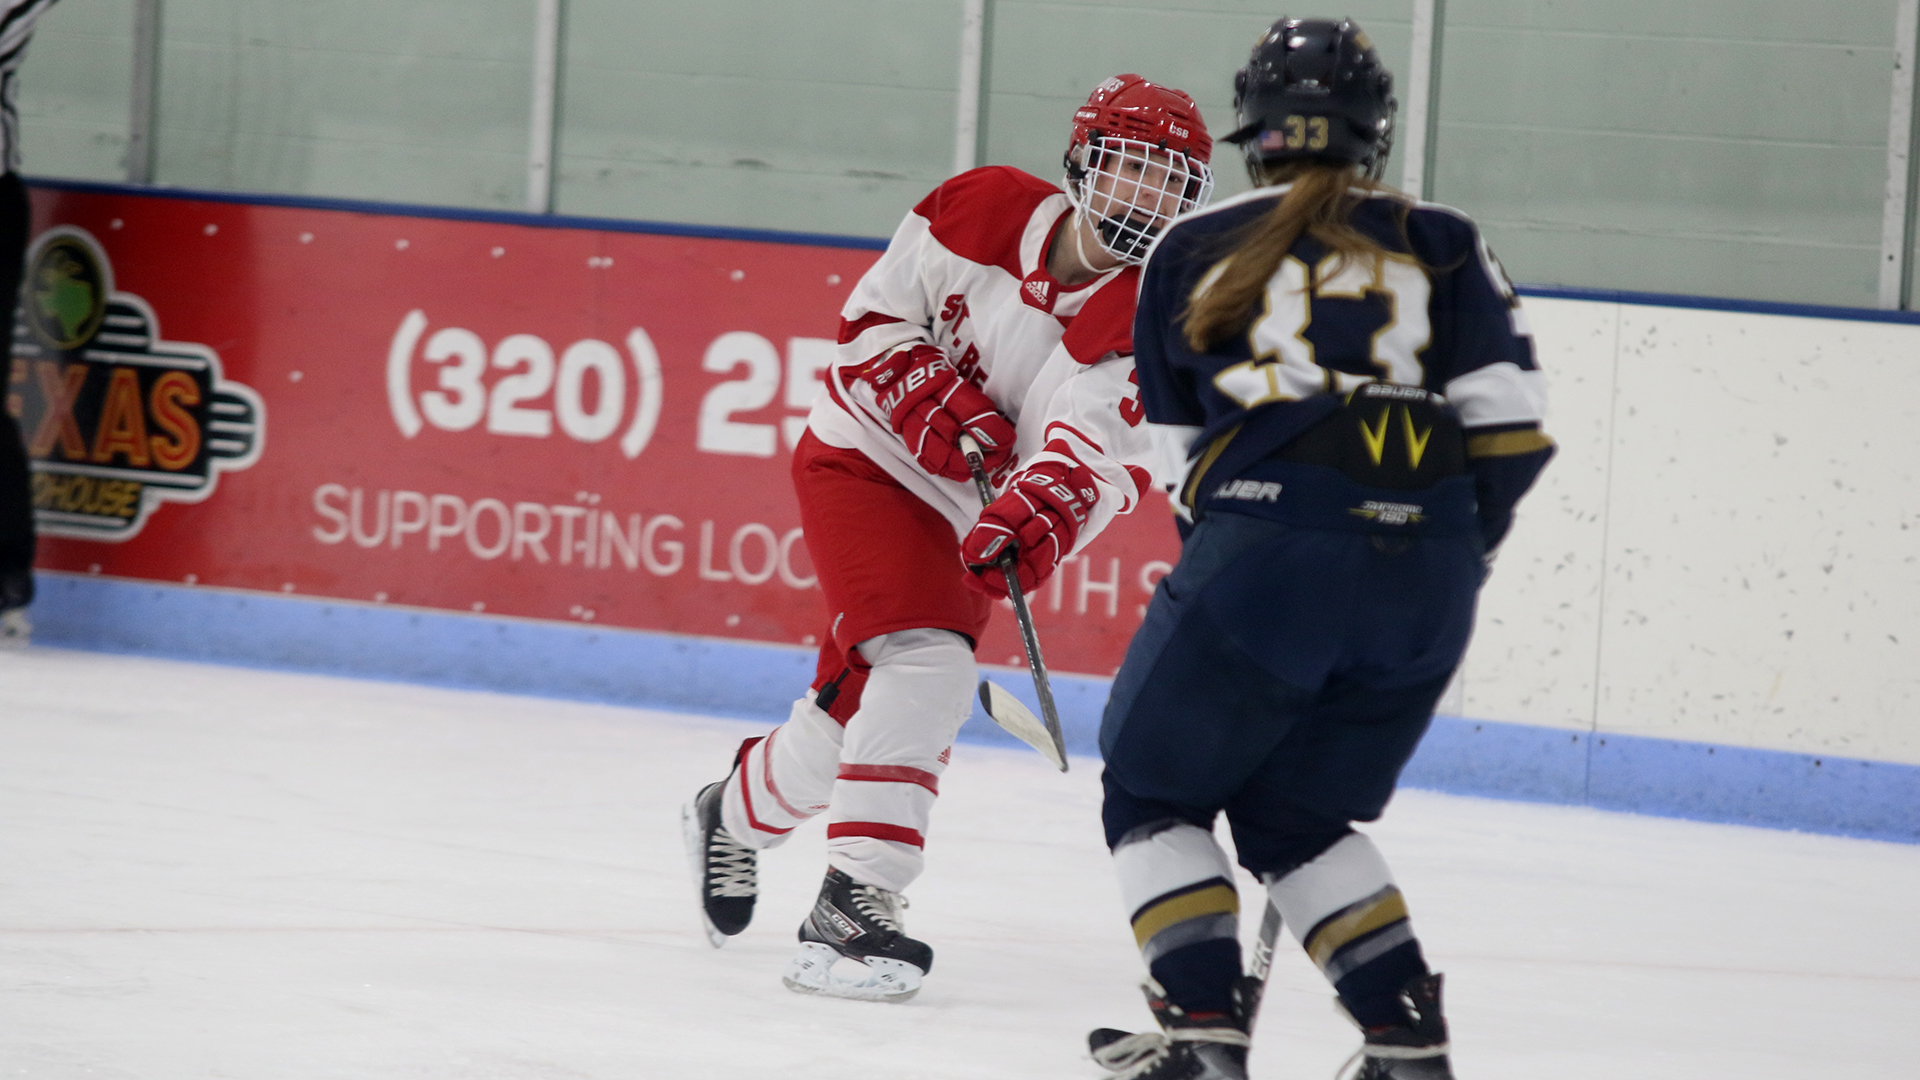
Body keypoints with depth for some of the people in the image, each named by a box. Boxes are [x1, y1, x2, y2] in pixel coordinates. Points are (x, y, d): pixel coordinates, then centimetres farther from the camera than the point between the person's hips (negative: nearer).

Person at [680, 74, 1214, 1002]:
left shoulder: (1141, 322, -14)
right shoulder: (983, 211, -13)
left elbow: (1098, 456, -27)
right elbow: (873, 316, -4)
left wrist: (1032, 521, -46)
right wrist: (939, 401, -20)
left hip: (962, 512, 4)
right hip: (865, 457, -4)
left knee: (857, 703, 10)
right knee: (924, 666, -23)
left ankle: (736, 812, 41)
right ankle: (854, 906, -25)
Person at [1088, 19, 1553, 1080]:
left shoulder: (1191, 250, 14)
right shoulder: (1443, 246, 14)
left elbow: (1179, 445, 19)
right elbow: (1507, 425, 7)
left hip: (1266, 542, -3)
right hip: (1421, 584, 3)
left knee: (1154, 790, 14)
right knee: (1295, 815, 20)